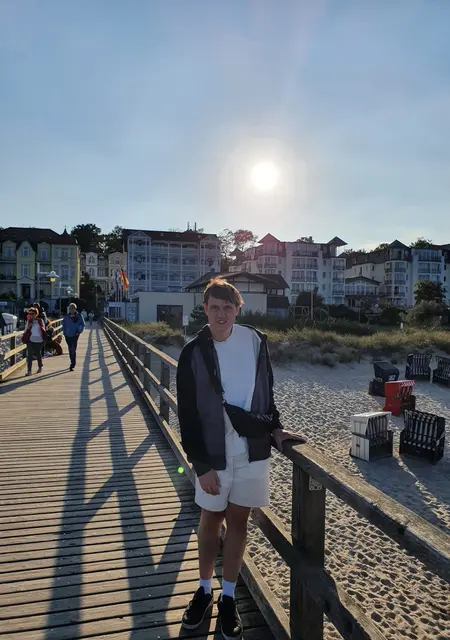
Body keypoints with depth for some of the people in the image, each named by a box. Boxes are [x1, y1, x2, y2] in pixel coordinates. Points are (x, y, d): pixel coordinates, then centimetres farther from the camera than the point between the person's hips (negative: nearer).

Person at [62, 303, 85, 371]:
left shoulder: (79, 316, -3)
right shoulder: (66, 317, 4)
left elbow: (82, 325, 3)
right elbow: (63, 325, 13)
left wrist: (79, 332, -8)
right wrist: (64, 332, 2)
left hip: (75, 335, -3)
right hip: (68, 335, 3)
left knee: (73, 350, -11)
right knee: (70, 350, 12)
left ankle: (72, 365, -9)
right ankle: (73, 363, 28)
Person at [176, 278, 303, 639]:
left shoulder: (256, 342, -3)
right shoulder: (193, 354, -9)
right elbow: (188, 415, -7)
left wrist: (275, 429, 0)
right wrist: (201, 464, -9)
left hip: (253, 450, 2)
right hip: (214, 455, -1)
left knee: (238, 521, 14)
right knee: (211, 520, 15)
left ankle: (228, 597, 33)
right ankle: (204, 591, 38)